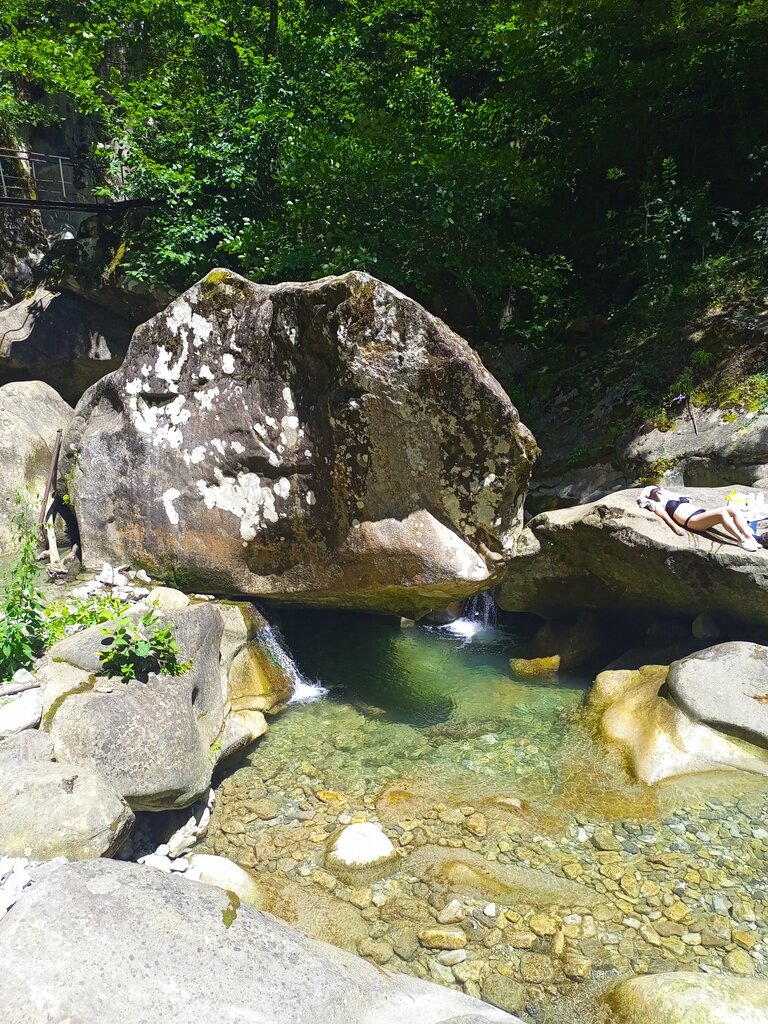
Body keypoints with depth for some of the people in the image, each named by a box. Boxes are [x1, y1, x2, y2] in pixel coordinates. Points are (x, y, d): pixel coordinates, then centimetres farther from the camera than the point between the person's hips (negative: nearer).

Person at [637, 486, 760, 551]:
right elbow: (665, 517, -1)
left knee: (733, 510, -15)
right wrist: (676, 527, -18)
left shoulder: (677, 497, 37)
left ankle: (750, 538, -26)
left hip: (703, 512, 8)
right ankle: (742, 541, -38)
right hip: (692, 520, -8)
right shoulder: (658, 505, 16)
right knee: (722, 512, -31)